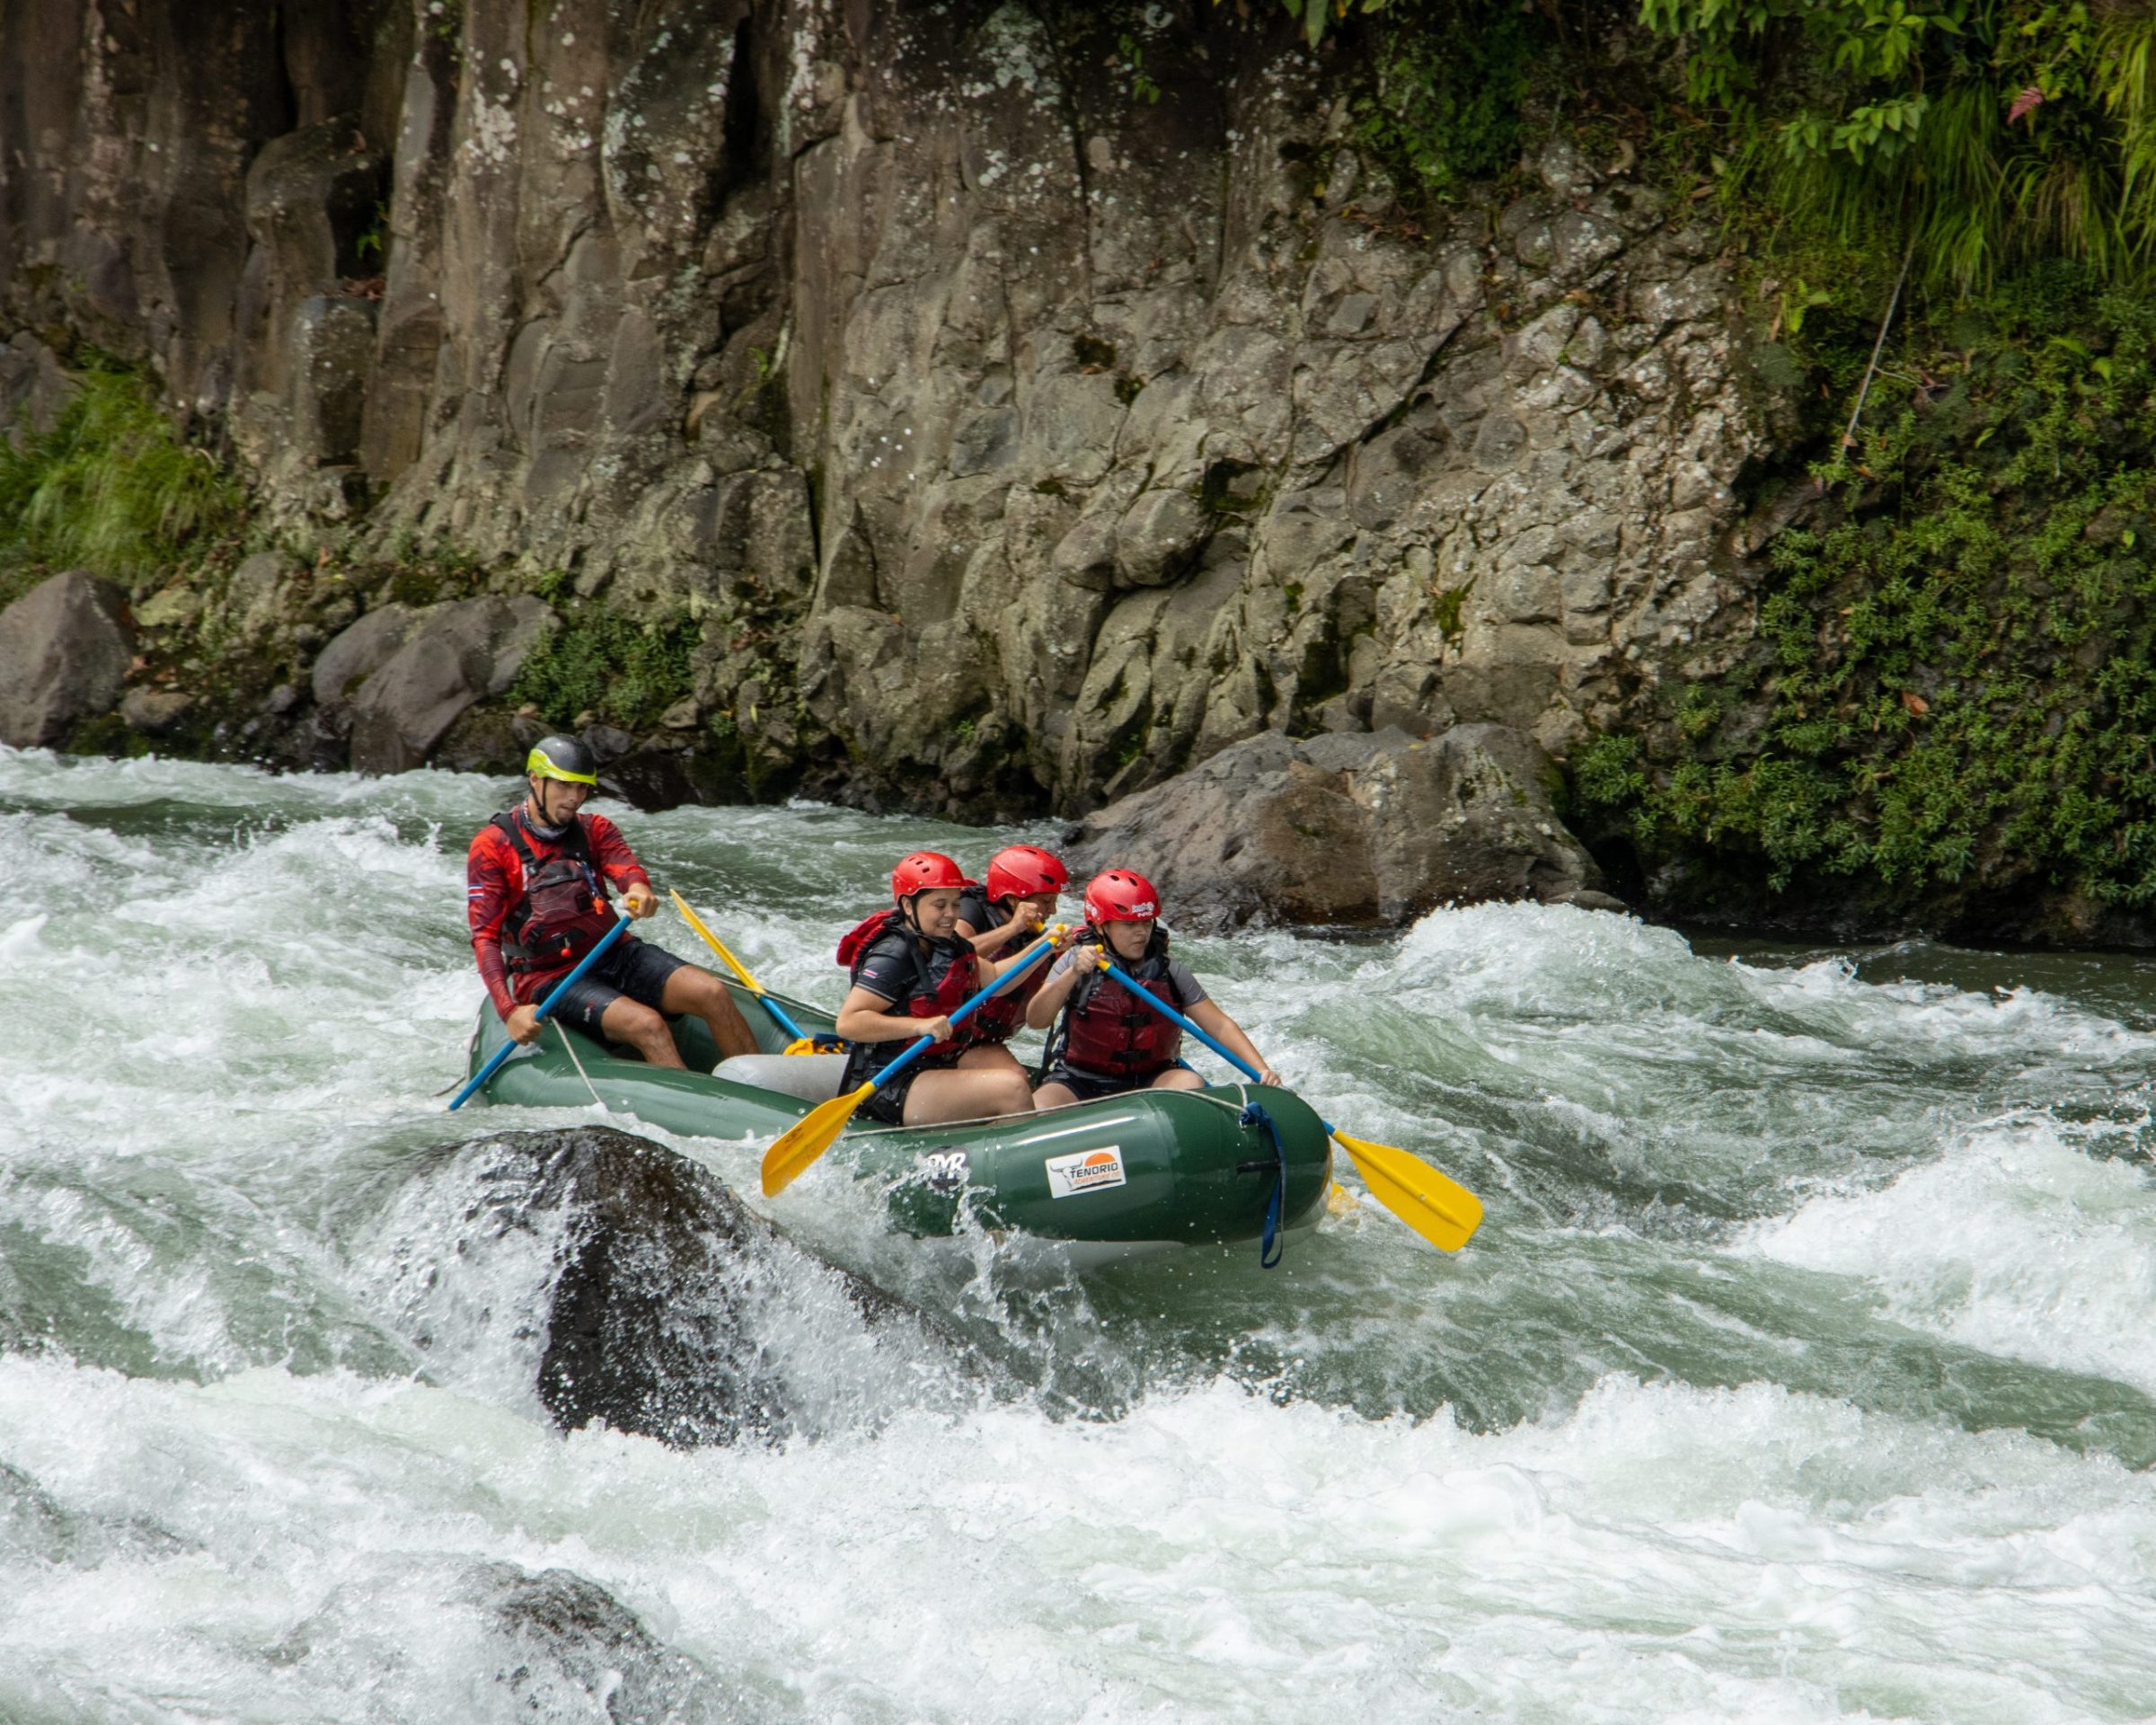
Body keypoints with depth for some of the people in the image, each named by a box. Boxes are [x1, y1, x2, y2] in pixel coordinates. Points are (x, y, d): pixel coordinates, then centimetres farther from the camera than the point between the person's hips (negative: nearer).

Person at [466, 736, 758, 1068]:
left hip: (614, 955, 5)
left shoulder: (595, 830, 11)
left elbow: (625, 866, -12)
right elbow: (484, 937, -11)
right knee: (647, 1025, -29)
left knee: (713, 994, -17)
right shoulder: (493, 845, -4)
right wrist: (509, 1011, -26)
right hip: (550, 977, -5)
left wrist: (639, 889, -39)